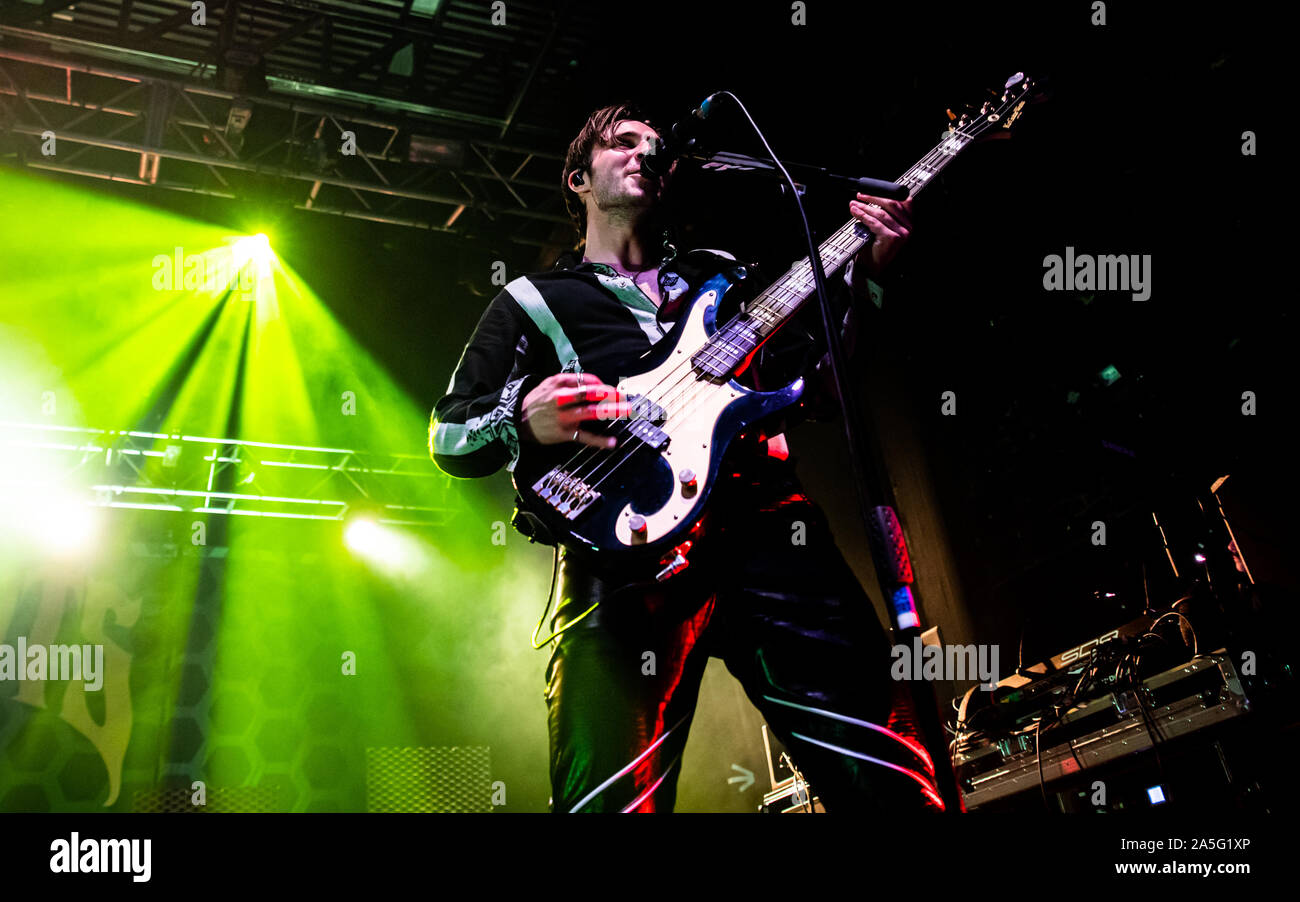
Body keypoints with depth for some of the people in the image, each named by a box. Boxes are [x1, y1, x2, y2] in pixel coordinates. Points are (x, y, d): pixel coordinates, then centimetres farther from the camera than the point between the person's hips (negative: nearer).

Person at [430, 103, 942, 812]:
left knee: (889, 779, -10)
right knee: (615, 798, -17)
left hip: (767, 520, 3)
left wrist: (863, 274, 14)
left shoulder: (722, 275, 32)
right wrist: (525, 417, -7)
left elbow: (813, 388, 26)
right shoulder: (531, 302, 24)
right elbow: (446, 435, 16)